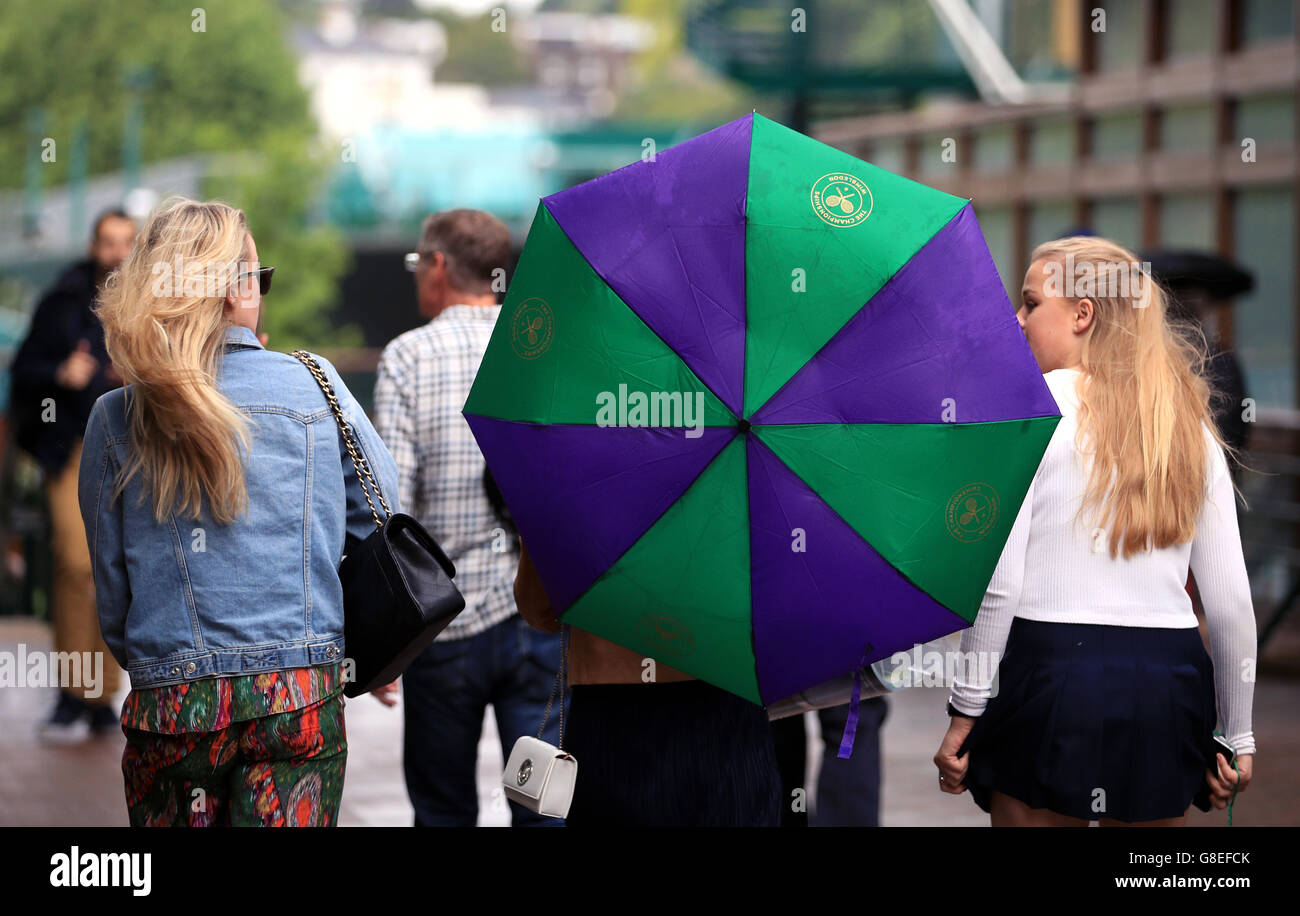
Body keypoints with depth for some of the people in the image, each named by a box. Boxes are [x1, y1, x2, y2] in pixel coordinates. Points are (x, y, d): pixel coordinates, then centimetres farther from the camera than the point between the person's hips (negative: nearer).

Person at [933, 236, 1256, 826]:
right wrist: (1237, 735, 15)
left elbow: (998, 581, -10)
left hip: (1053, 669, -4)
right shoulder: (1193, 428, 11)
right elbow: (1231, 602, 8)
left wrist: (966, 710, -4)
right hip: (1168, 679, 5)